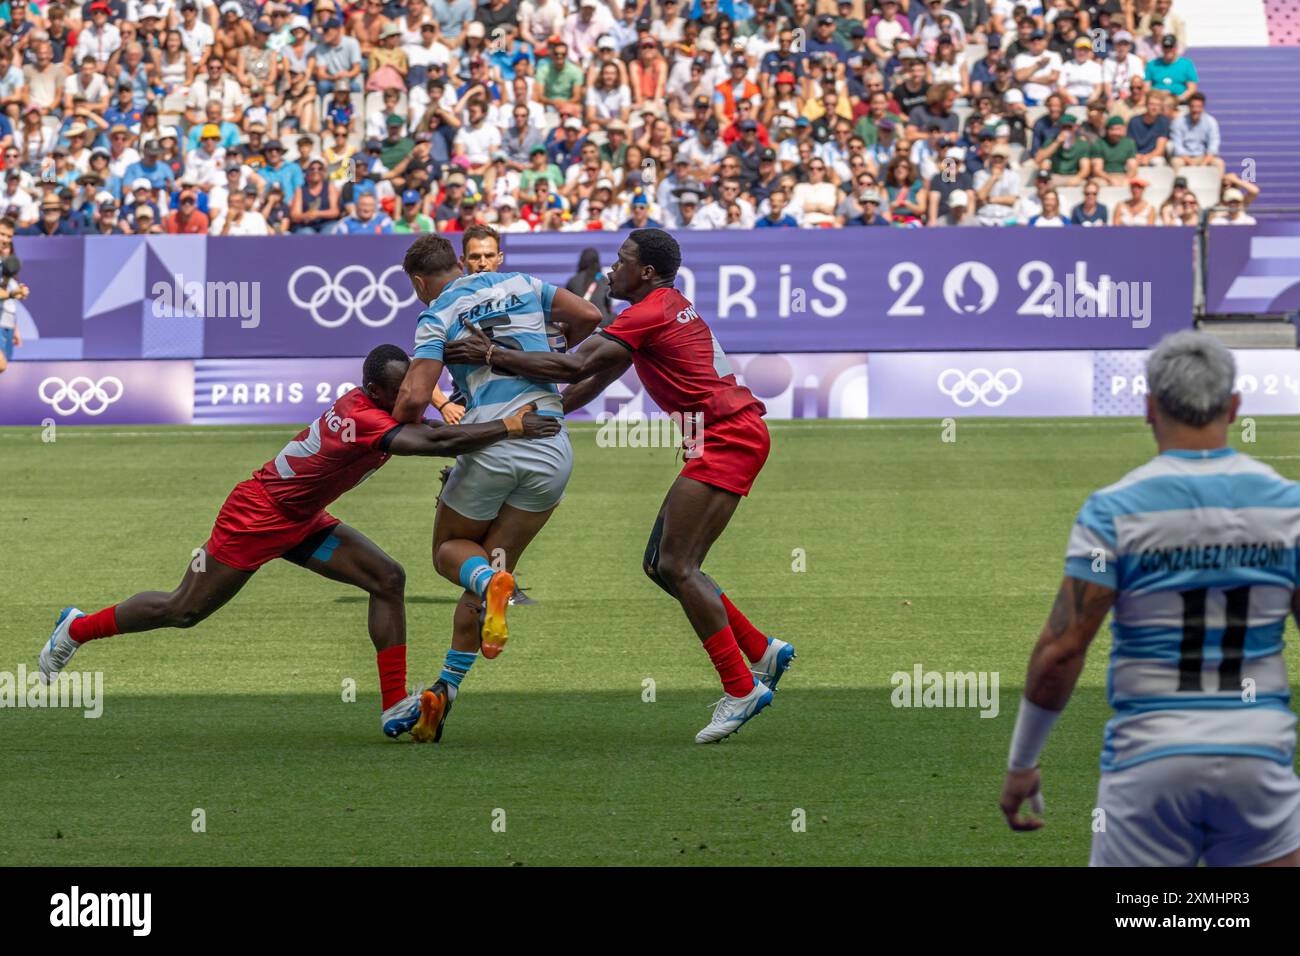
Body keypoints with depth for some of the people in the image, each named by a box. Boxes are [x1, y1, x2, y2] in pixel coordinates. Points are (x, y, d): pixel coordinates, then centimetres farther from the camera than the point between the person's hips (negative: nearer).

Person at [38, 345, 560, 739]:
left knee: (388, 579, -6)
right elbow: (435, 442, -45)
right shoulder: (364, 420, -34)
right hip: (257, 518, -9)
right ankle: (77, 629, 30)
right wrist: (509, 427, -44)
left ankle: (395, 708, -7)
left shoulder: (365, 404, -8)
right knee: (183, 610, 7)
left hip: (301, 521, 9)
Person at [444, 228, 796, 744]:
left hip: (728, 438, -10)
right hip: (728, 437, 10)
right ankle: (763, 651, 14)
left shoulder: (650, 312, -12)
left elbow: (577, 367, -21)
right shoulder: (668, 308, 19)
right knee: (661, 564, 9)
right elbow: (594, 380, 21)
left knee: (677, 567, -13)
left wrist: (494, 356, -17)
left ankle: (740, 689, -14)